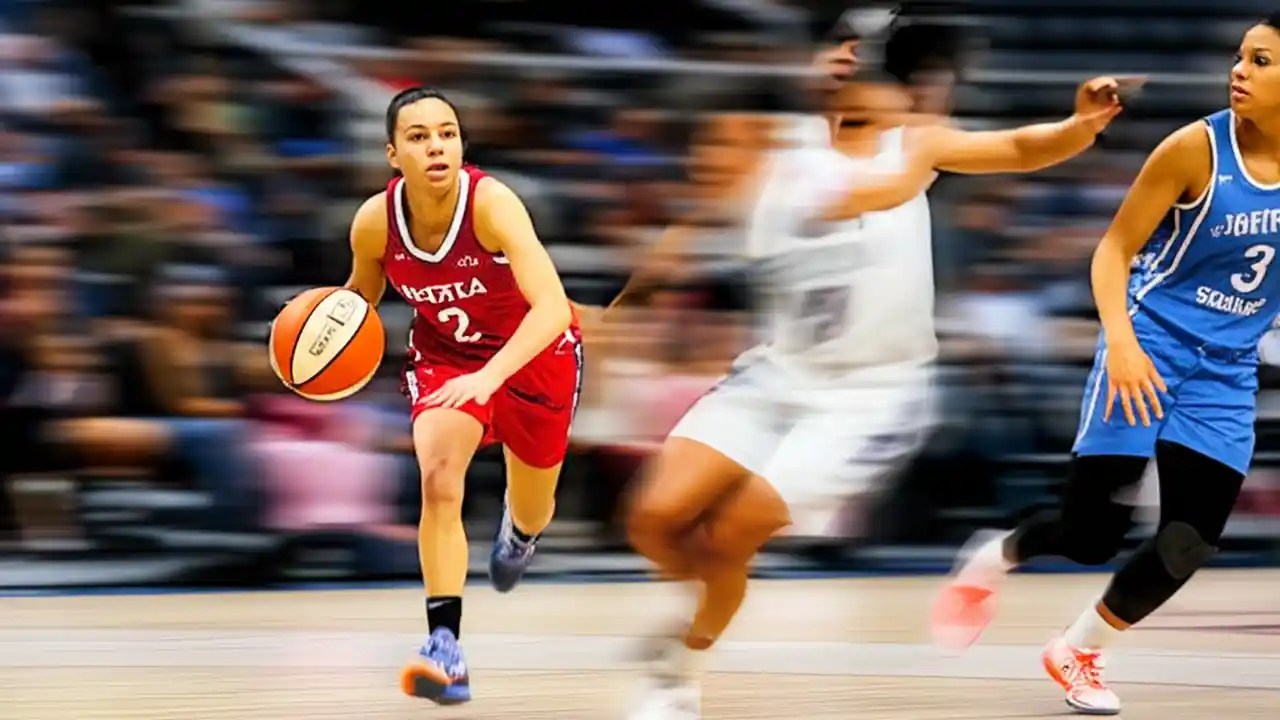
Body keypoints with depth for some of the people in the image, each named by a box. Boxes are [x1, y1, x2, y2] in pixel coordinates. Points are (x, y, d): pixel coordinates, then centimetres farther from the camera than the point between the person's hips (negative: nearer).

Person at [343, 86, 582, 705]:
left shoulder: (491, 203, -35)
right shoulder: (374, 223, -21)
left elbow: (551, 307, -44)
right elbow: (361, 297, 1)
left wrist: (489, 377, -57)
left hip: (535, 352, -1)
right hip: (445, 351, 1)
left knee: (532, 514, 19)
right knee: (439, 477, -27)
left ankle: (517, 533, 59)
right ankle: (445, 646, -26)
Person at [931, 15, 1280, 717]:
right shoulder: (1198, 148, -15)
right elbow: (1115, 246, -12)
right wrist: (1120, 338, -26)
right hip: (1149, 353, -4)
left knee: (1189, 544, -4)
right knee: (1090, 535, -6)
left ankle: (1079, 652, 20)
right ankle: (990, 559, 27)